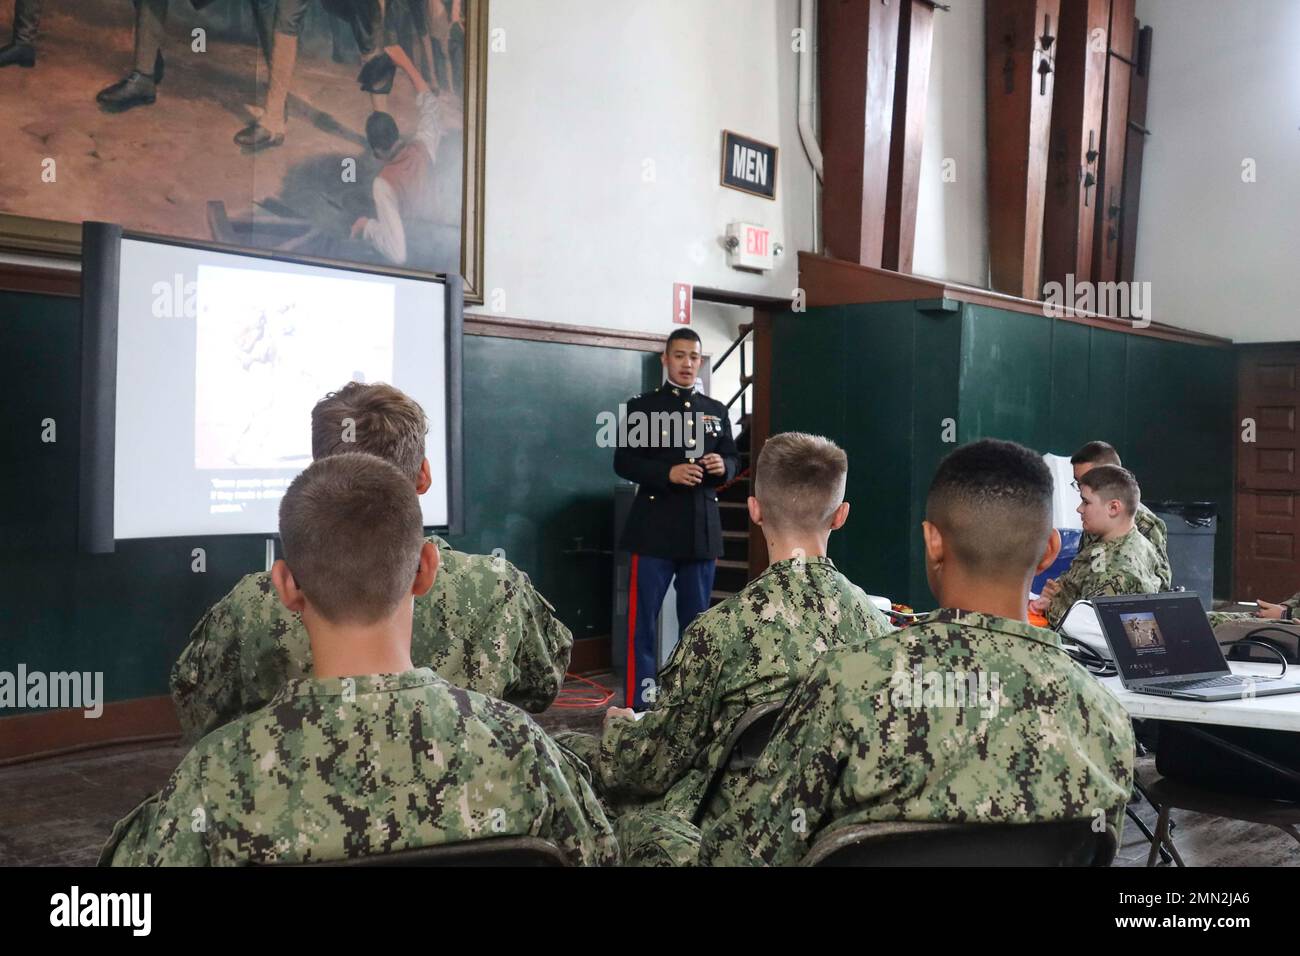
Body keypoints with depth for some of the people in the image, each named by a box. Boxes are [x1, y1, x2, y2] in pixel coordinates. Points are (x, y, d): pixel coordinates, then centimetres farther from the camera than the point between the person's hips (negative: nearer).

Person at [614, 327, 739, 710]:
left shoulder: (717, 410, 14)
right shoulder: (642, 406, 1)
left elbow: (732, 459, 16)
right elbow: (624, 462, -6)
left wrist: (722, 466, -8)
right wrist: (667, 473, -20)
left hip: (703, 528, 4)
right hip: (656, 526, -4)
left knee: (696, 617, 10)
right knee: (643, 617, -3)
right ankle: (637, 704, 1)